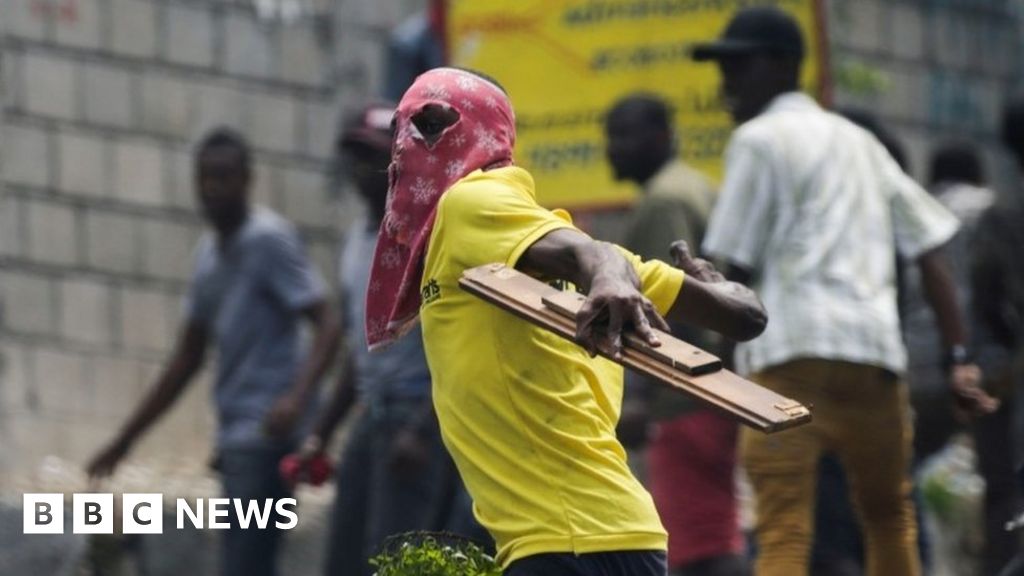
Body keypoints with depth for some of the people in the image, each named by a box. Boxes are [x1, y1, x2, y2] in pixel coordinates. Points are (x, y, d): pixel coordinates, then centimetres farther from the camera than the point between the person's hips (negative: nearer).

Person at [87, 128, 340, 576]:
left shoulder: (269, 240, -8)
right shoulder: (210, 252, 17)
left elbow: (327, 326, -16)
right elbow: (188, 359, 23)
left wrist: (297, 398, -34)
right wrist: (124, 440, 22)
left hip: (266, 435, -9)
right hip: (236, 437, 9)